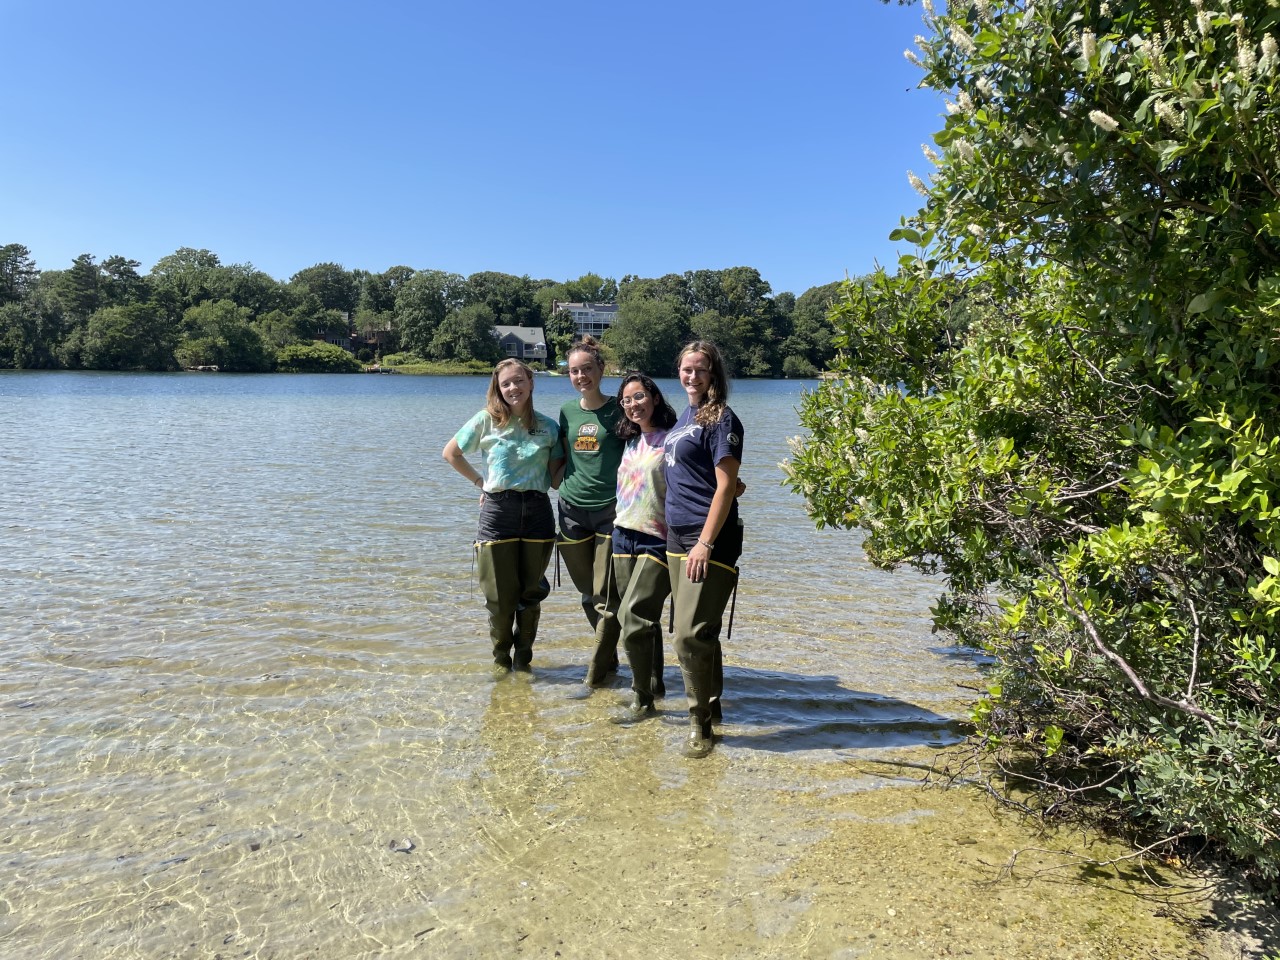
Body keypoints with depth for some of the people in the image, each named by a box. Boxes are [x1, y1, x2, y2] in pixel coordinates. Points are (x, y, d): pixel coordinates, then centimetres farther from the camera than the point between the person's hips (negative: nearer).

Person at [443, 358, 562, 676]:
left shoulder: (549, 427, 6)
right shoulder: (487, 421, 1)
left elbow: (555, 475, 11)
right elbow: (451, 453, 12)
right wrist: (480, 482, 7)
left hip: (537, 510, 2)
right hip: (497, 510, -1)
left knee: (532, 592, 8)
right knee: (500, 595, 3)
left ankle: (523, 656, 28)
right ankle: (501, 657, 24)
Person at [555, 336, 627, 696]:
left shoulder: (618, 410, -4)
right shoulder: (567, 412, 9)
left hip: (611, 510, -4)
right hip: (572, 510, 5)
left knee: (606, 598, -3)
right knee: (589, 595, 13)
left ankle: (595, 676, 6)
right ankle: (609, 659, 30)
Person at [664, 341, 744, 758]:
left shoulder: (721, 419, -9)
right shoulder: (684, 416, 15)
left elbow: (725, 486, -15)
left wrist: (706, 543, -20)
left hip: (709, 540, -8)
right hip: (677, 536, 8)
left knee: (691, 634, -10)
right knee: (699, 632, 16)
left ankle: (700, 723, 4)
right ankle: (711, 706, 30)